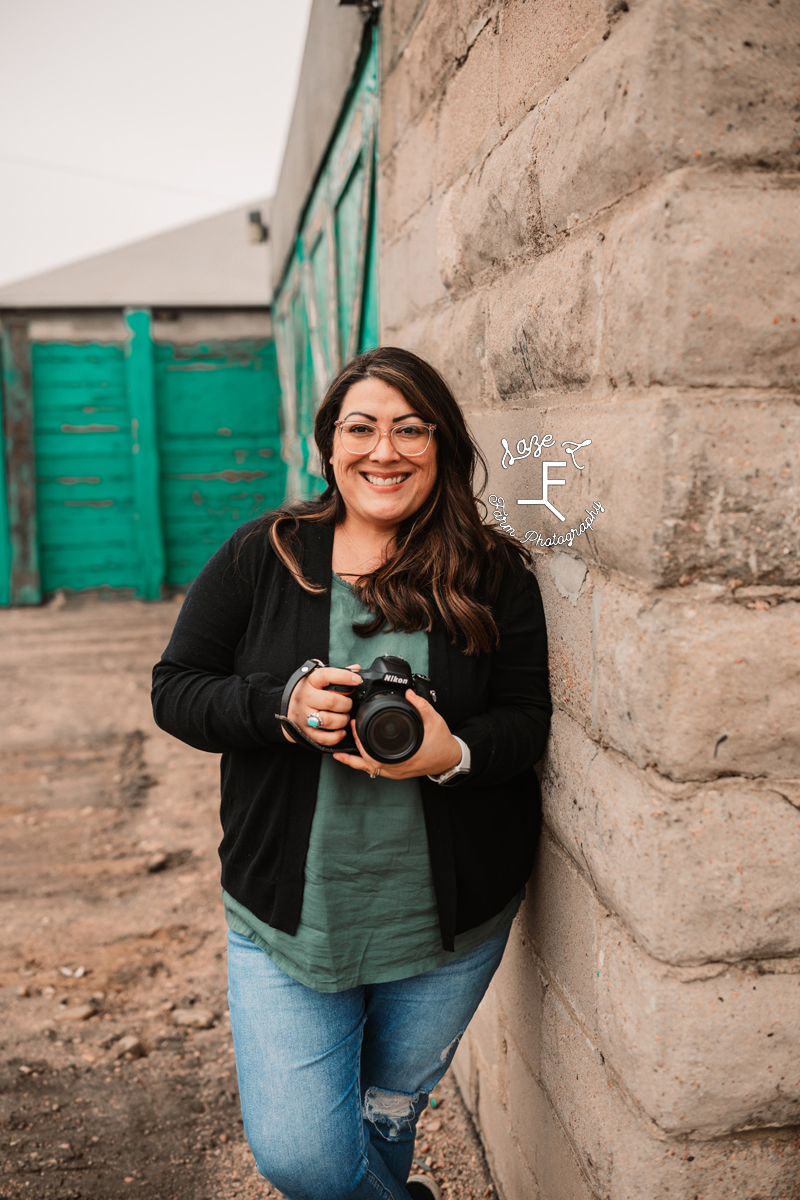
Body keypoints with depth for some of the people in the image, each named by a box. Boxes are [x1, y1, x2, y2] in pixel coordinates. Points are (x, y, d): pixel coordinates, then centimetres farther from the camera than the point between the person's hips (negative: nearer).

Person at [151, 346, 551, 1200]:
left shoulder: (493, 573, -5)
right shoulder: (262, 555, -5)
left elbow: (529, 715, -4)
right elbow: (175, 689, -3)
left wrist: (454, 753, -25)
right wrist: (282, 703, -21)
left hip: (449, 925, 1)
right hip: (287, 917, 0)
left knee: (393, 1112, 23)